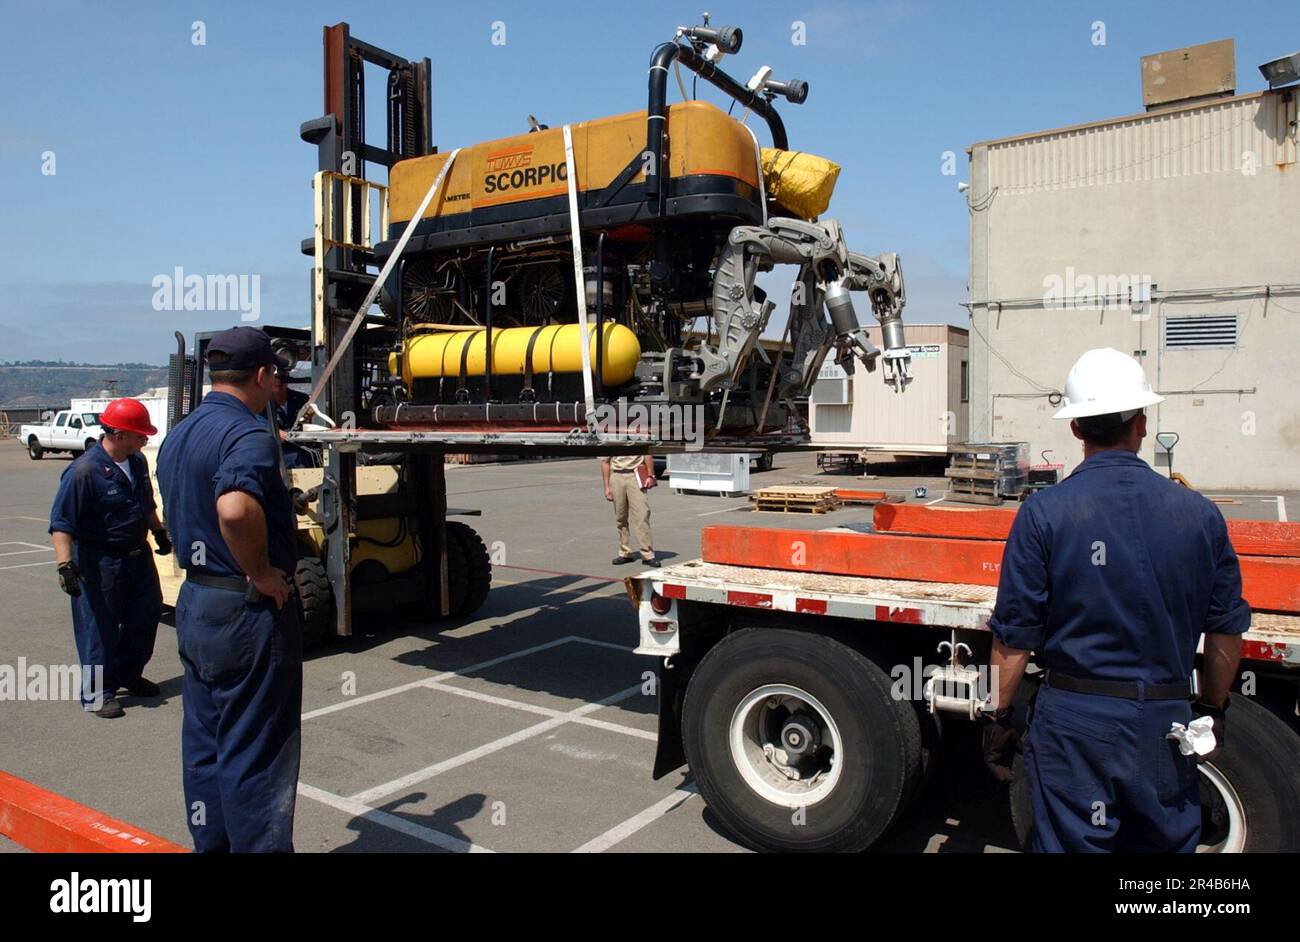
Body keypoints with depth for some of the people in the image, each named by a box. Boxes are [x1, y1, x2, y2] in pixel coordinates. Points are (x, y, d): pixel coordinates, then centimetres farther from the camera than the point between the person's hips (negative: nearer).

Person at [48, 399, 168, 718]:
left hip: (137, 555, 8)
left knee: (147, 615, 15)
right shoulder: (84, 470, -21)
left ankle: (129, 674, 35)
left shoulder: (137, 462, 4)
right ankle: (97, 693, 15)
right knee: (100, 628, 1)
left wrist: (159, 532, 24)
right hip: (100, 562, -8)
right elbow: (61, 523, -22)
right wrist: (65, 564, -29)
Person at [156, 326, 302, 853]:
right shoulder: (248, 434, -19)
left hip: (194, 602, 10)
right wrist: (262, 574, -23)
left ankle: (211, 843, 31)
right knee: (256, 754, 1)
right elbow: (235, 510, -37)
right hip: (248, 611, -9)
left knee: (204, 745, 18)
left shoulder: (178, 436, 12)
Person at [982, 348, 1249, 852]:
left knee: (1071, 842, 10)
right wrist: (1213, 710, 20)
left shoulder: (1043, 513, -12)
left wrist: (999, 720, 2)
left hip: (1074, 718, -2)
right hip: (1165, 722, 3)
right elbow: (1226, 631, 5)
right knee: (1165, 841, 20)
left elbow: (1013, 638, -10)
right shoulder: (1198, 513, -3)